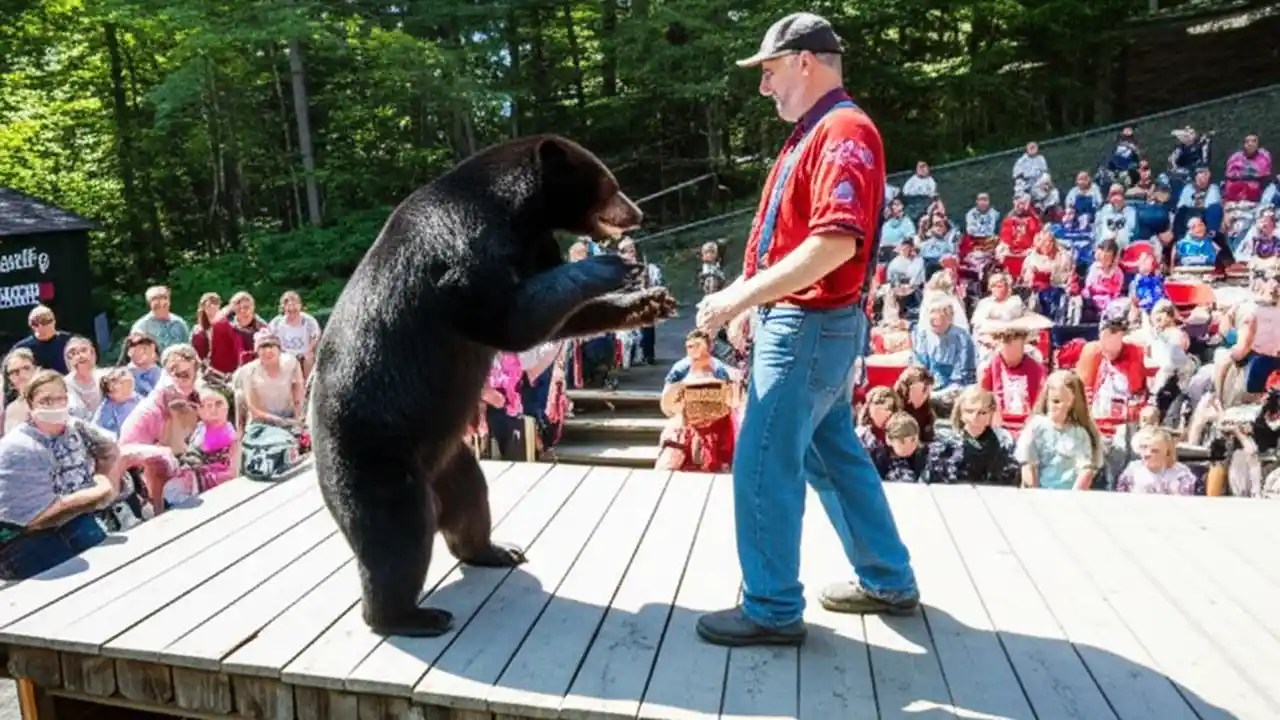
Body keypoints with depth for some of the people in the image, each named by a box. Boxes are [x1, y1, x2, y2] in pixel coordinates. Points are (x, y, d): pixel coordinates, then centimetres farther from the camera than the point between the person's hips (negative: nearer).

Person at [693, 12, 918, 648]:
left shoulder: (844, 131, -15)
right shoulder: (812, 134, 17)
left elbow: (836, 242, -27)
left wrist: (741, 297, -25)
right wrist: (743, 295, 10)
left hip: (811, 326, -11)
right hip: (811, 323, 11)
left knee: (762, 466, -4)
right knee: (834, 456, 17)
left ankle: (773, 609, 10)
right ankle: (888, 582, 30)